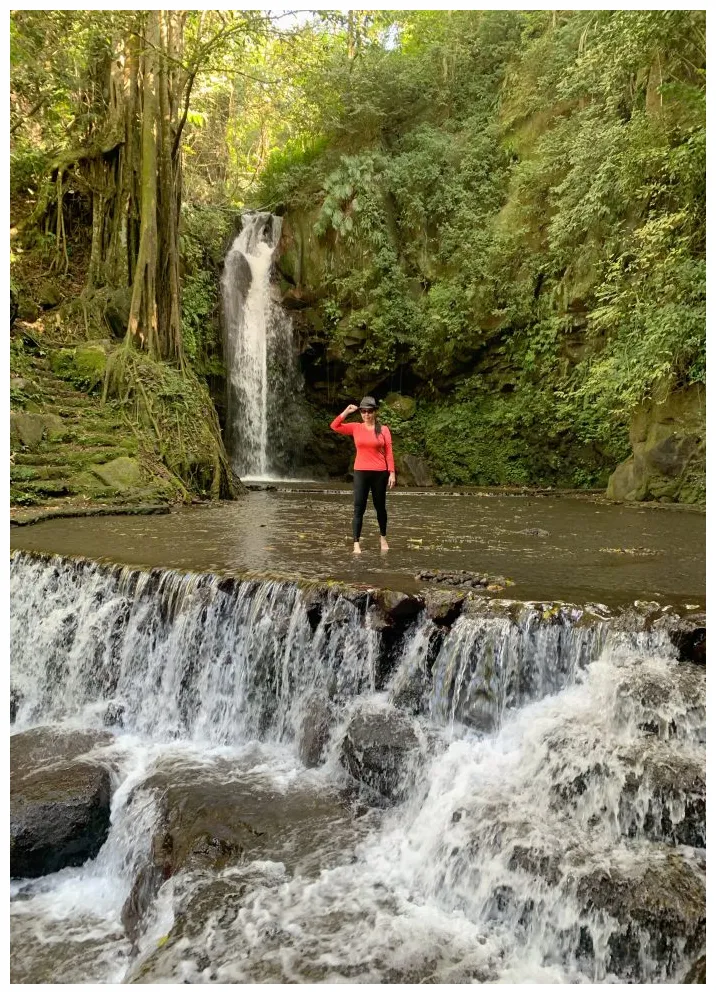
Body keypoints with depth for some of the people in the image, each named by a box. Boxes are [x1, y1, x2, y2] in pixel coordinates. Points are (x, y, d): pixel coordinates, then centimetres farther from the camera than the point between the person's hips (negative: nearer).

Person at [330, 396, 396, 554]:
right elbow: (334, 426, -3)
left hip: (379, 473, 0)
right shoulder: (355, 428, 4)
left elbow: (389, 453, -1)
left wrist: (392, 473, -5)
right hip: (360, 472, 0)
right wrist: (346, 412, -7)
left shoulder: (383, 429, 1)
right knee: (358, 508, -5)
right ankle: (356, 543, -6)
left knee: (380, 507, 13)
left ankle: (383, 538, 32)